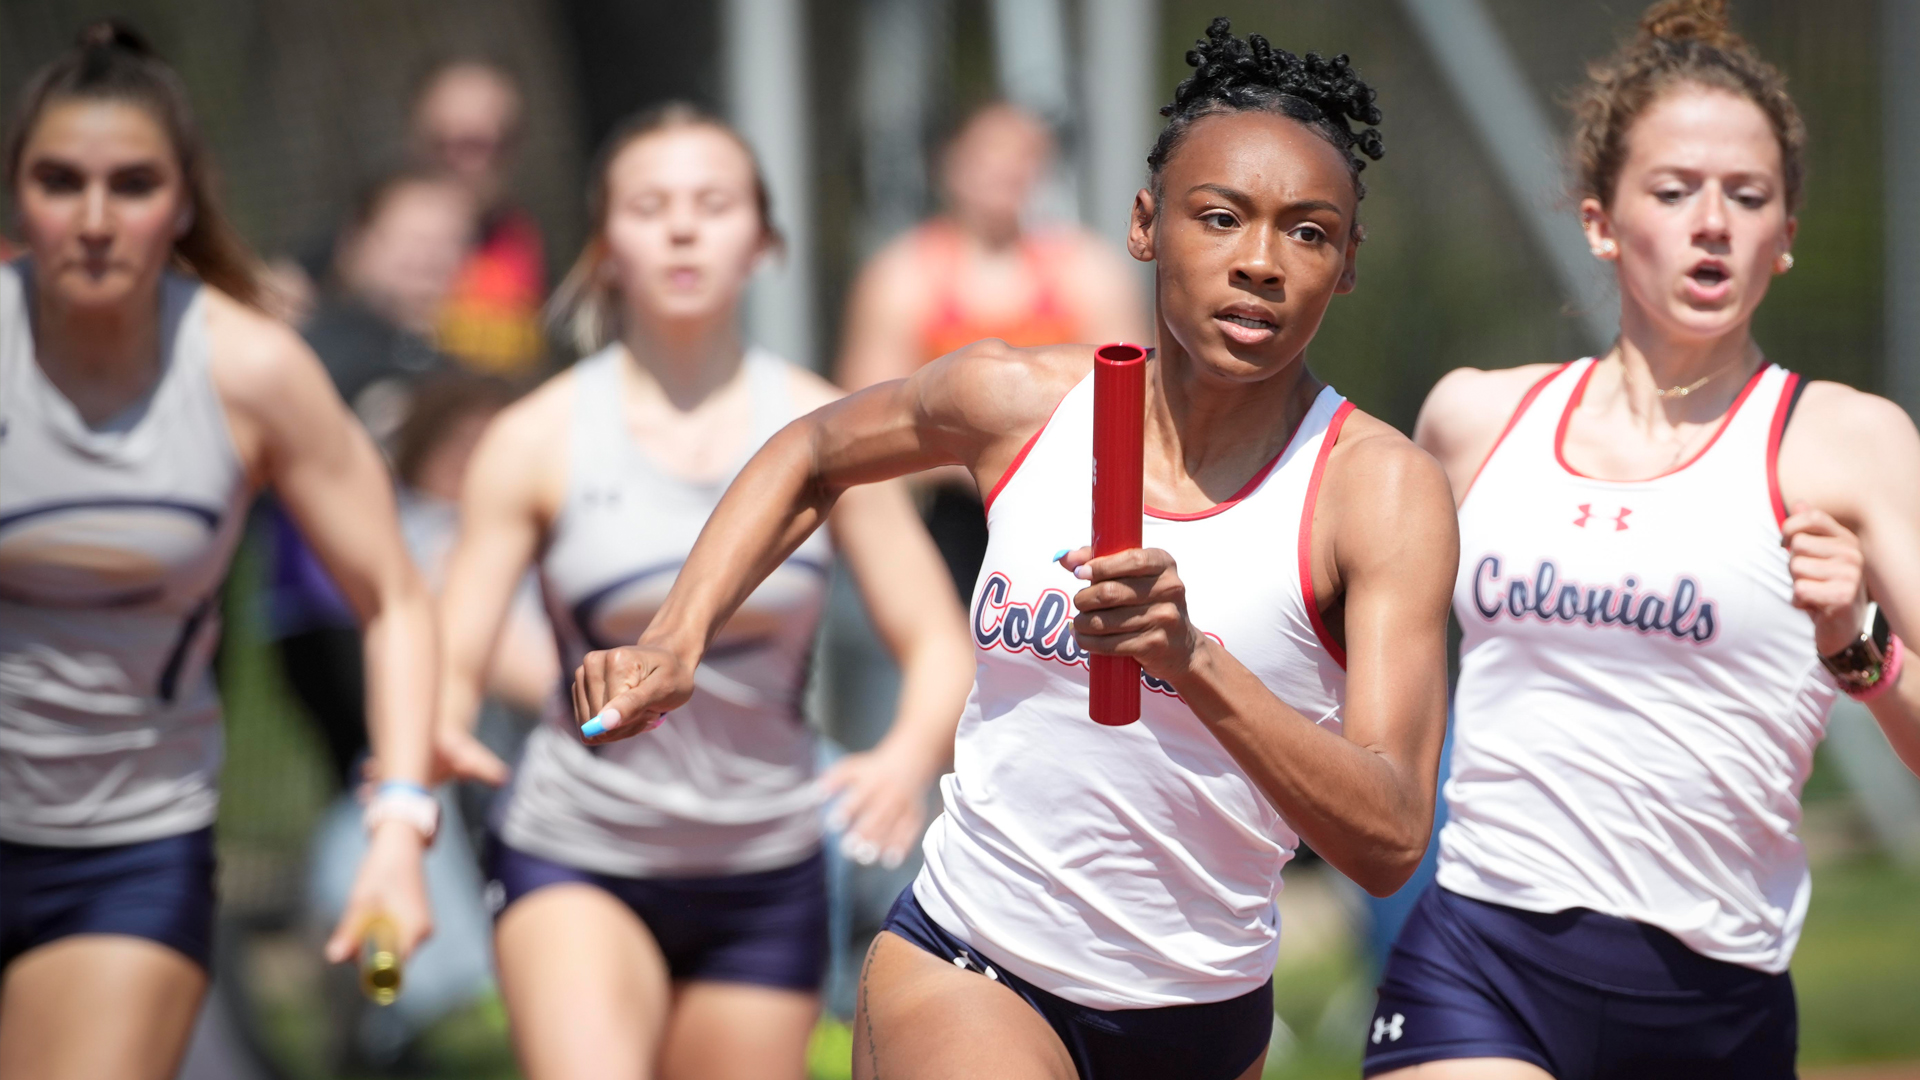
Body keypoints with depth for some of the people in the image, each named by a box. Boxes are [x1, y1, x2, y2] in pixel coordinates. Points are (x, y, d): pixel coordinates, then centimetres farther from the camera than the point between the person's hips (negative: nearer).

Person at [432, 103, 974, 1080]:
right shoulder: (538, 440, -5)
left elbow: (938, 644, -2)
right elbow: (450, 658, -6)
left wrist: (909, 758, -24)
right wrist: (432, 737, -30)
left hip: (768, 879, 3)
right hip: (574, 859, -2)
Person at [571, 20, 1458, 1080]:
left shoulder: (1383, 487, -12)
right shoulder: (1018, 402, -3)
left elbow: (1389, 843, -23)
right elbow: (812, 453, 20)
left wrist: (1195, 662, -36)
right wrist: (672, 645, 8)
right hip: (962, 975, 0)